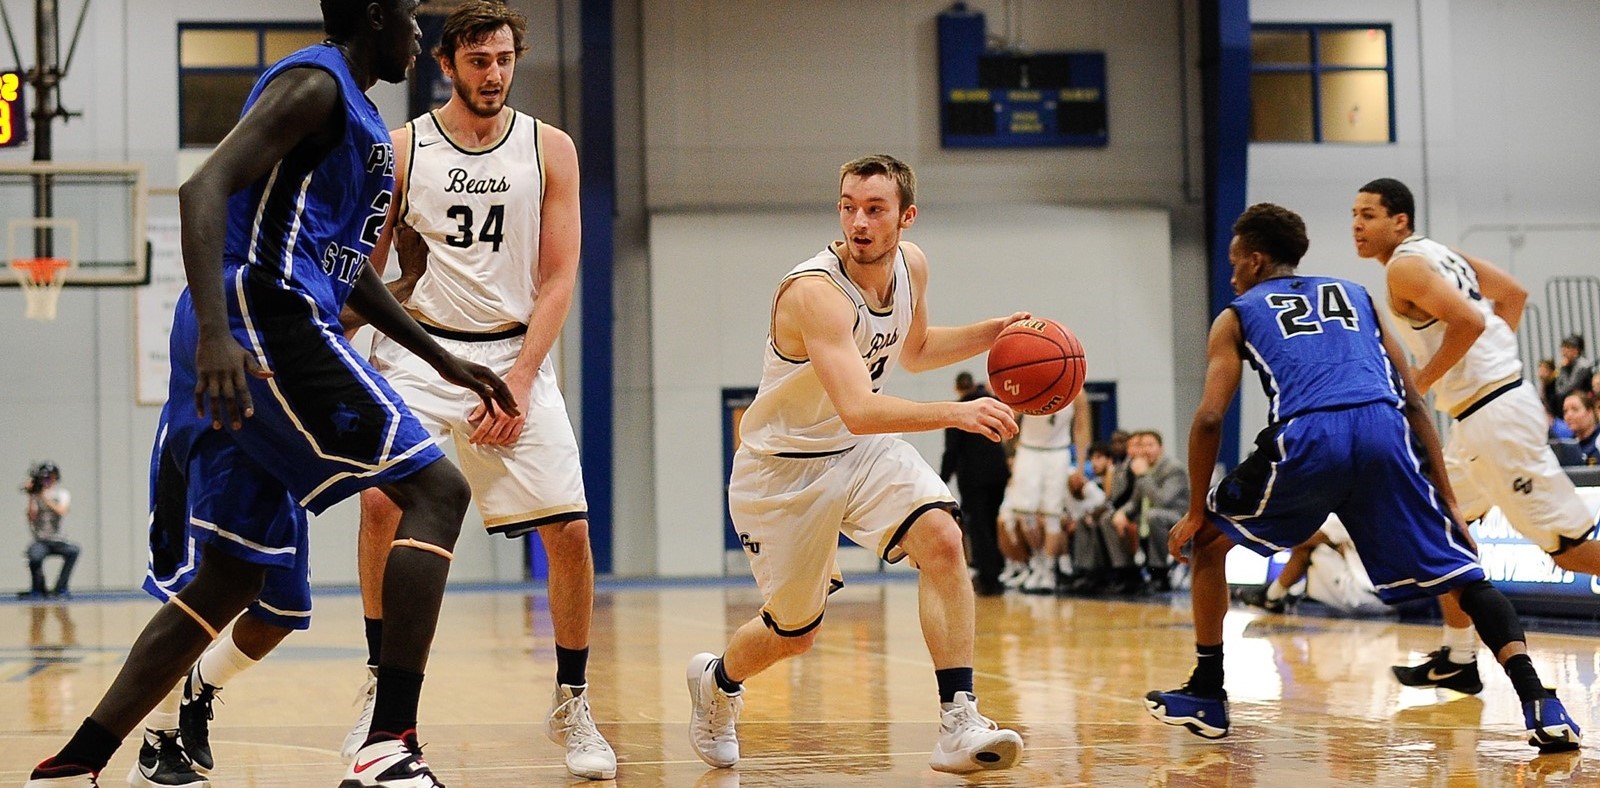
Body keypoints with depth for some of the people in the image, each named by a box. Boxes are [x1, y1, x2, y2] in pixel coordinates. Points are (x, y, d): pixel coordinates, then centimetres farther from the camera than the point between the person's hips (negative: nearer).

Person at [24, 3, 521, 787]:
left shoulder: (350, 109, 26)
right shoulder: (314, 83, -7)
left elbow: (347, 266, 33)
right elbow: (204, 187, -20)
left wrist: (444, 361, 31)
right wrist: (215, 333, -33)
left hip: (240, 347, 10)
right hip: (266, 322, -10)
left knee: (234, 577, 11)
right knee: (435, 489, -10)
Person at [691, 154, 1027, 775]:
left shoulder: (911, 265, -6)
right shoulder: (815, 291, -31)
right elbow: (858, 410, -42)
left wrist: (995, 332, 1)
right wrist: (955, 413, -52)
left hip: (866, 449, 6)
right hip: (784, 466, -5)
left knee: (941, 538, -23)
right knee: (794, 632, 9)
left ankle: (959, 724, -22)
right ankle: (716, 682, 44)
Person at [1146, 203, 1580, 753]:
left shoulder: (1238, 316, 23)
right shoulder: (1355, 296, 32)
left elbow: (1210, 419, 10)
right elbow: (1413, 401, 22)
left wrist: (1196, 512, 19)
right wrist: (1446, 500, 22)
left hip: (1305, 438, -2)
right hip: (1384, 432, 2)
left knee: (1209, 540, 24)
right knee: (1462, 576, 9)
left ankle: (1206, 696, 23)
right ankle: (1540, 705, -11)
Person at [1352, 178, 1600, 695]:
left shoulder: (1405, 266, -12)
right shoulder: (1438, 253, 16)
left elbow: (1469, 321, -25)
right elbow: (1513, 294, 19)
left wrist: (1420, 383, -16)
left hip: (1494, 415, -11)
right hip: (1486, 413, 11)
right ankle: (1459, 660, 21)